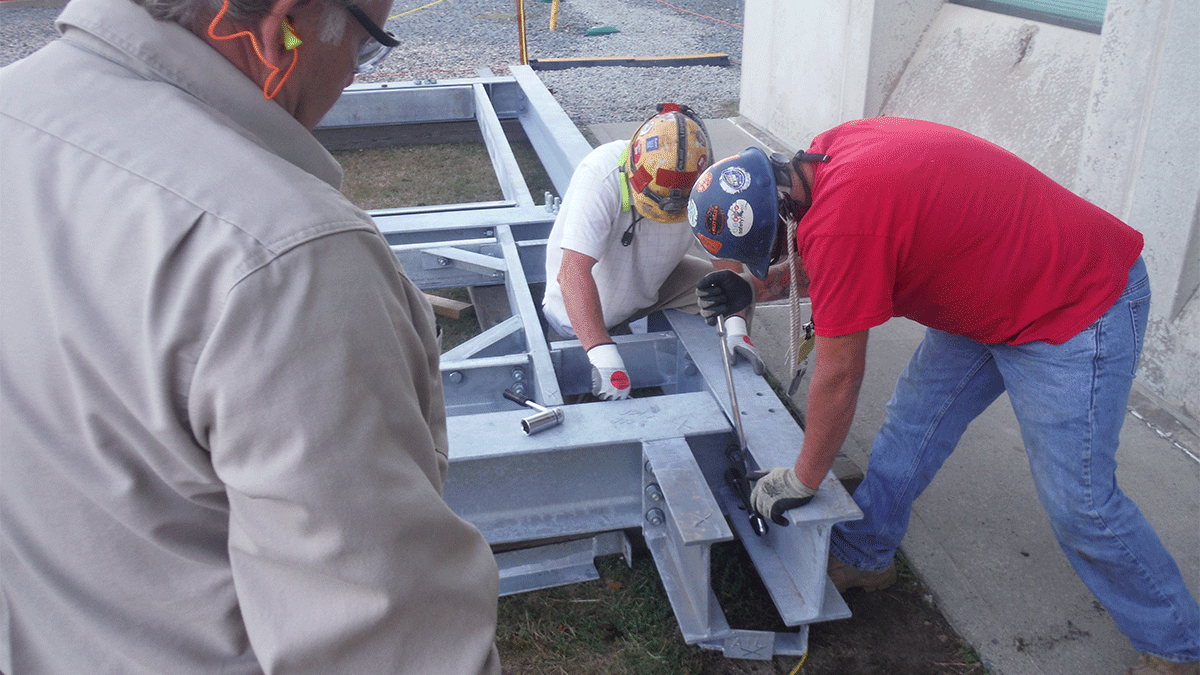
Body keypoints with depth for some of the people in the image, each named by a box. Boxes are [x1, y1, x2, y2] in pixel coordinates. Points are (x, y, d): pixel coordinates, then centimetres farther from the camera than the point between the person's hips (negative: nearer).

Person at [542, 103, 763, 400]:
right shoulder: (601, 175, -36)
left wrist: (735, 325, -30)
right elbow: (573, 272, -44)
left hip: (651, 282, 5)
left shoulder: (702, 183, -22)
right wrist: (604, 355, -54)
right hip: (583, 306, -4)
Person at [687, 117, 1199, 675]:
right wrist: (757, 288, -3)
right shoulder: (827, 153, -6)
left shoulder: (841, 220, -33)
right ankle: (862, 557, 30)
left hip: (1079, 313, -9)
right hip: (994, 291, 9)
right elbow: (821, 266, 14)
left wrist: (800, 482, -9)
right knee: (913, 421, 12)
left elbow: (838, 378, -23)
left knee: (1078, 503, -1)